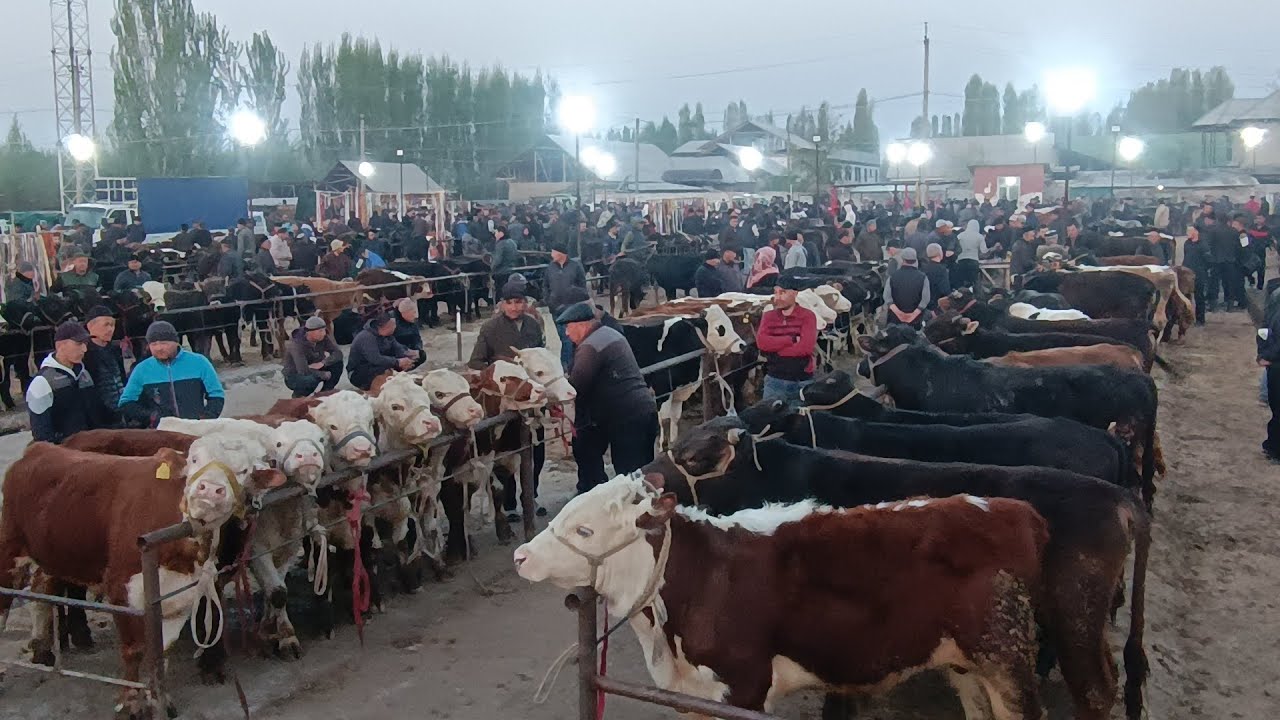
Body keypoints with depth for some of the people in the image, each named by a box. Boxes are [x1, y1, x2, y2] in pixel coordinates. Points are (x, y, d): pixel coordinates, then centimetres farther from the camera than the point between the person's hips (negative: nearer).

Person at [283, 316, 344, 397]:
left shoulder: (323, 338, -13)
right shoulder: (296, 344, -30)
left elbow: (338, 353, -15)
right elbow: (304, 371, -36)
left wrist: (323, 362, -32)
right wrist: (325, 374, -26)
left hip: (313, 370, 6)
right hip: (294, 377, -6)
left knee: (338, 363, -15)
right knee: (314, 379, -38)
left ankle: (324, 393, 2)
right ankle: (298, 394, -4)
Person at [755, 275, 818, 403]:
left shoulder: (807, 316, -2)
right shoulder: (768, 316, 7)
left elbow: (806, 347, -16)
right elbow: (761, 342, -10)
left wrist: (773, 348, -11)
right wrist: (792, 339, -16)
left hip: (802, 381, -2)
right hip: (774, 380, 2)